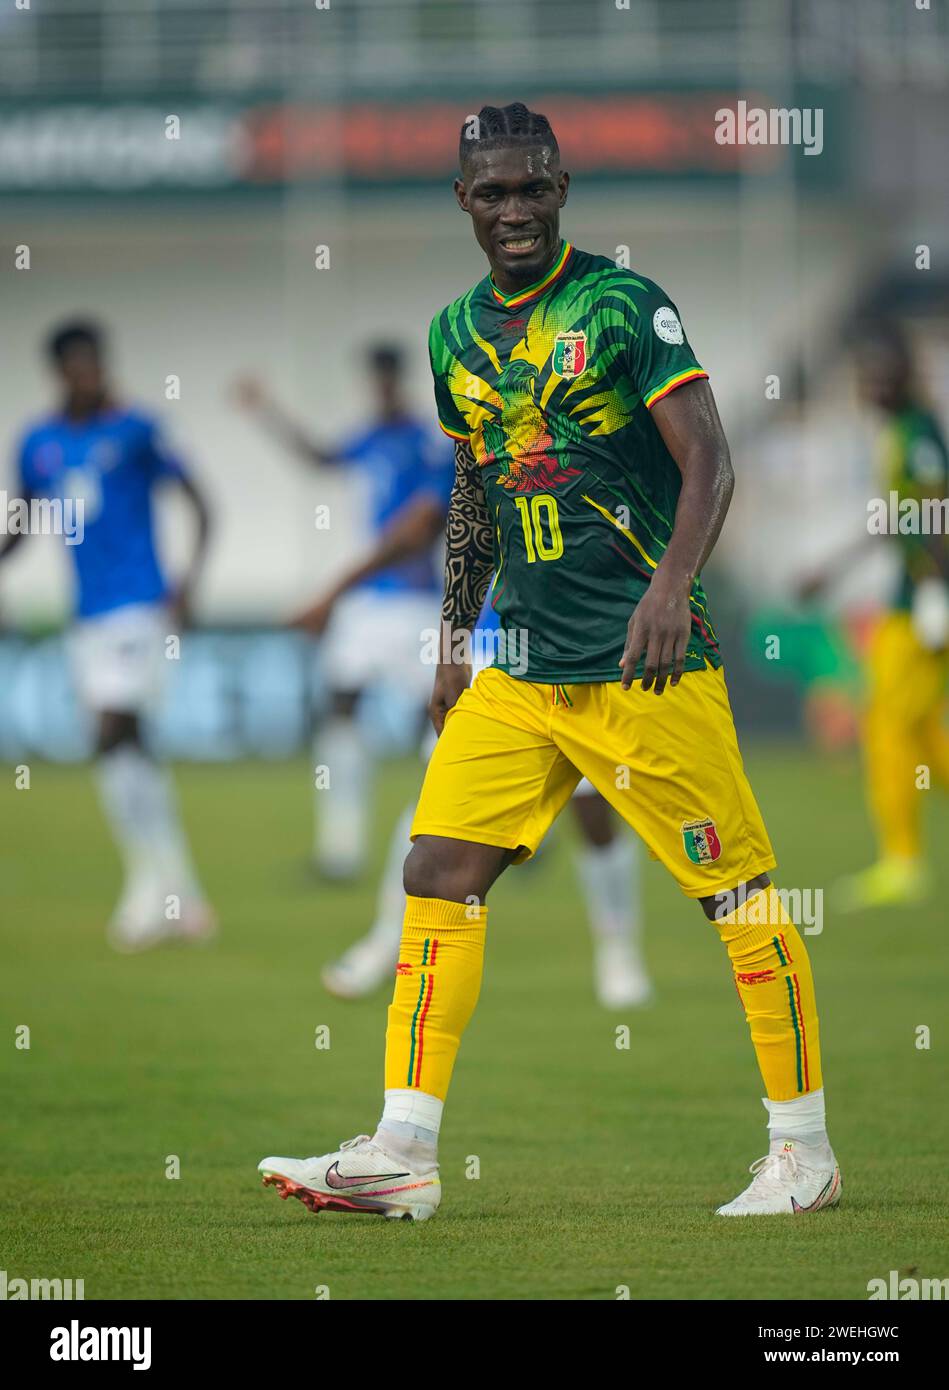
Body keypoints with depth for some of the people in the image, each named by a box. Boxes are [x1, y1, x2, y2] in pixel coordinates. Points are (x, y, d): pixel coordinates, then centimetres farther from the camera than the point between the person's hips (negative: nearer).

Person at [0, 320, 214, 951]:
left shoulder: (134, 431, -5)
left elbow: (199, 505, -4)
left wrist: (189, 582, -15)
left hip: (138, 606, -6)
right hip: (87, 613, 6)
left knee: (115, 740, -17)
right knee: (131, 753, 6)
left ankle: (151, 884, -11)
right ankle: (183, 895, 13)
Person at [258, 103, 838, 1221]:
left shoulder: (625, 307, -7)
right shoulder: (457, 334, 13)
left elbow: (709, 464, -13)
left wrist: (672, 583, -27)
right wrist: (455, 641, 21)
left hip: (648, 667, -6)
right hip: (522, 672, 6)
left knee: (737, 891, -3)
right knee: (438, 873, -3)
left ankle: (804, 1150, 7)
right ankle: (403, 1152, -1)